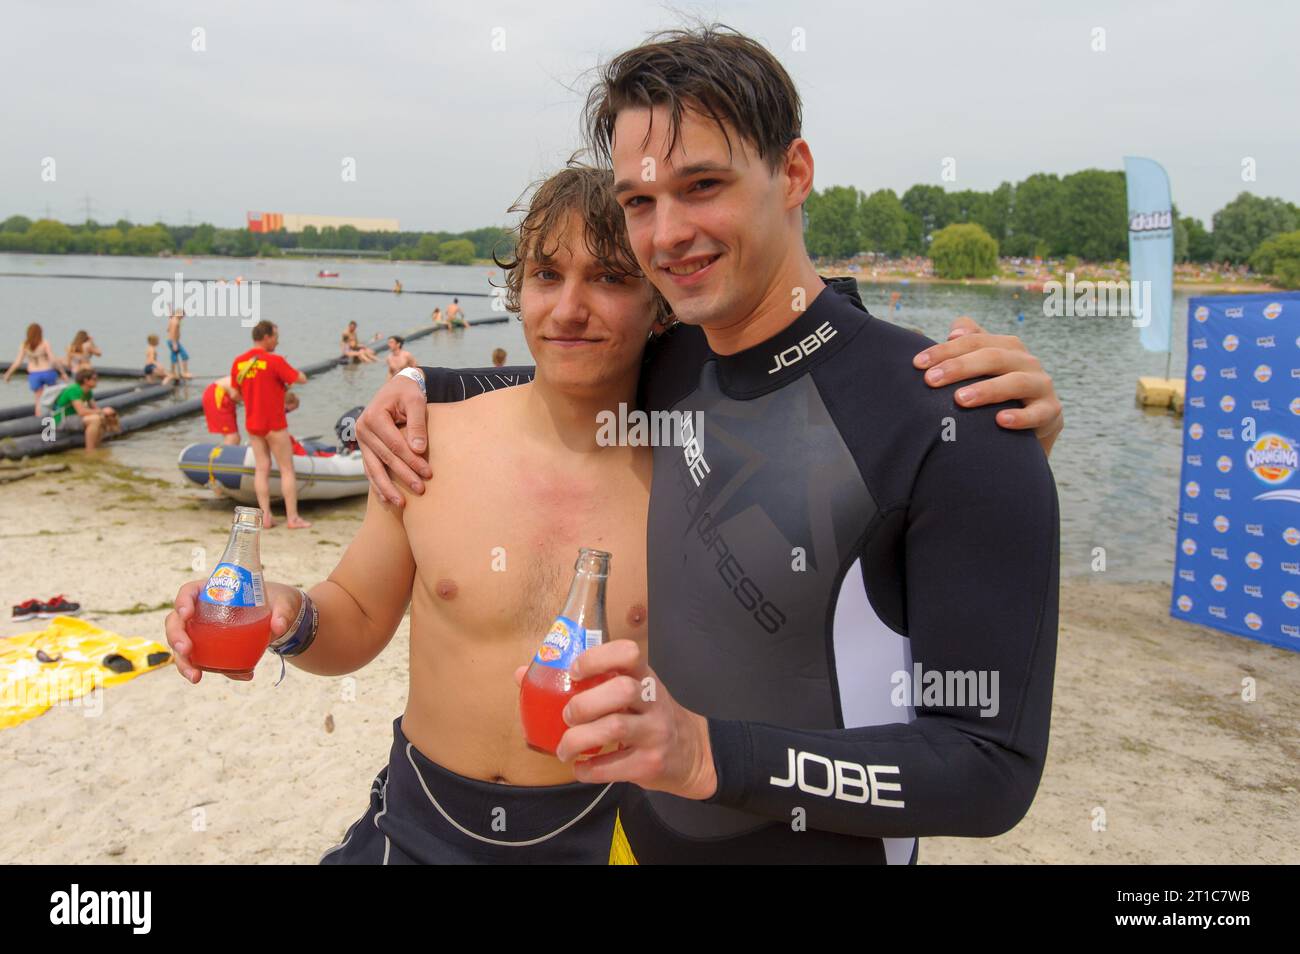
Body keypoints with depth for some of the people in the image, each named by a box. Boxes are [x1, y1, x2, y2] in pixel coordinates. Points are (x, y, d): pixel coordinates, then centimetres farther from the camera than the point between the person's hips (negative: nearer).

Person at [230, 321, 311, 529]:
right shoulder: (275, 361, -17)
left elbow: (236, 393, 11)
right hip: (274, 425, -6)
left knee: (261, 468, 9)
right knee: (287, 470, 2)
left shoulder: (238, 362, 3)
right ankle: (292, 518, 4)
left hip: (252, 424, 6)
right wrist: (291, 371, 6)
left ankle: (265, 516, 8)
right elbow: (302, 379, -14)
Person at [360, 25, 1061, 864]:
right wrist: (422, 386, 2)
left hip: (824, 844, -5)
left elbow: (993, 771, -22)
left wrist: (714, 755, -32)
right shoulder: (672, 366, -5)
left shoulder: (953, 421, -24)